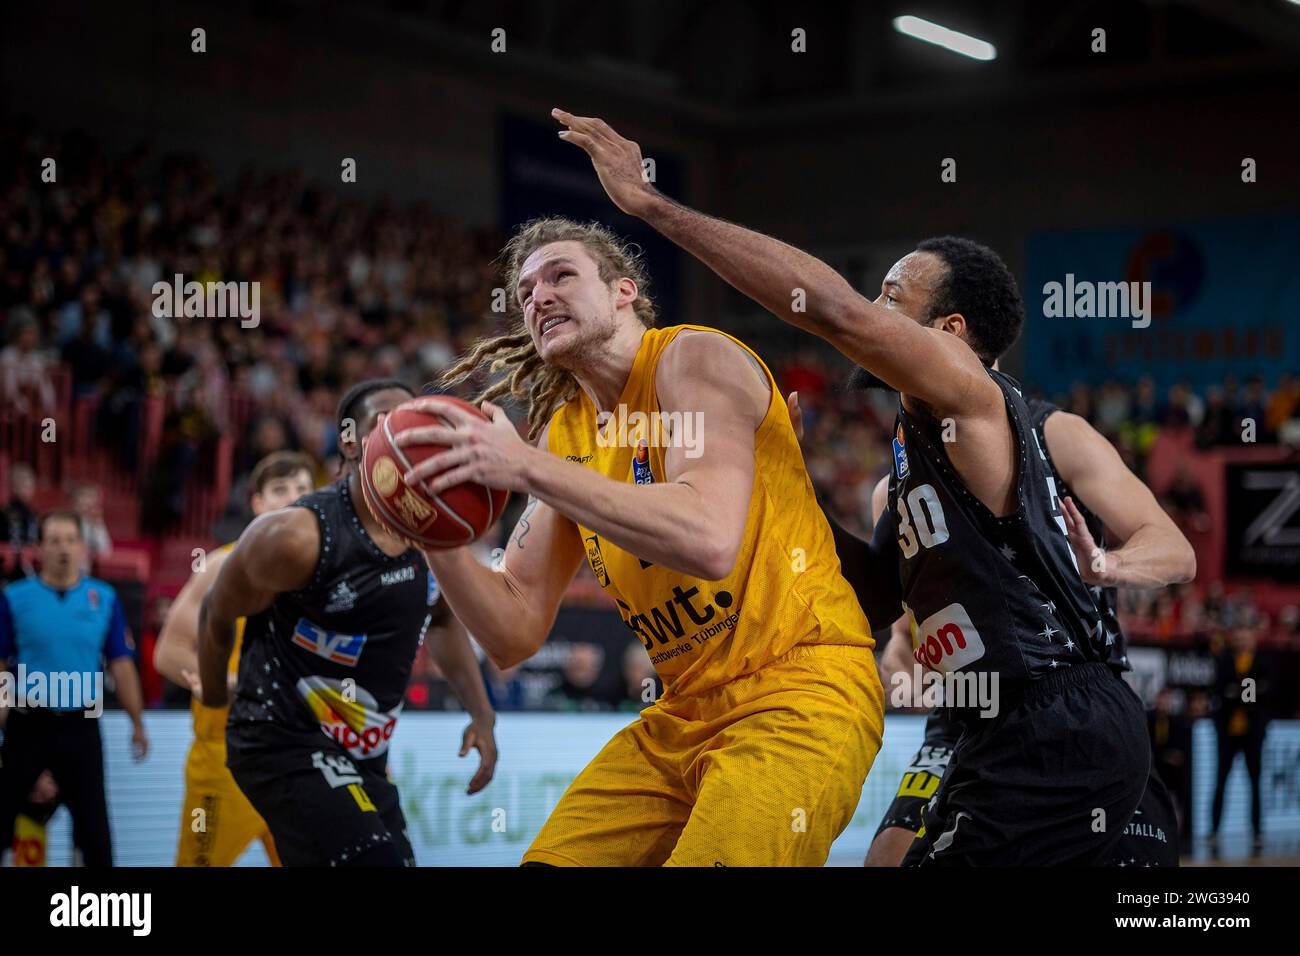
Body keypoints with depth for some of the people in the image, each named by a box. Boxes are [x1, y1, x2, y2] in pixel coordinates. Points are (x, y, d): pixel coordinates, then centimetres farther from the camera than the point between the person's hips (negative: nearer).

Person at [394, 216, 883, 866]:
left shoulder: (694, 357, -10)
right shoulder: (563, 434, 11)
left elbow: (710, 541, -29)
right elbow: (515, 637, 9)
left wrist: (528, 468, -27)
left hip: (800, 695, -8)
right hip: (684, 717, 8)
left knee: (710, 859, -25)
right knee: (550, 863, 3)